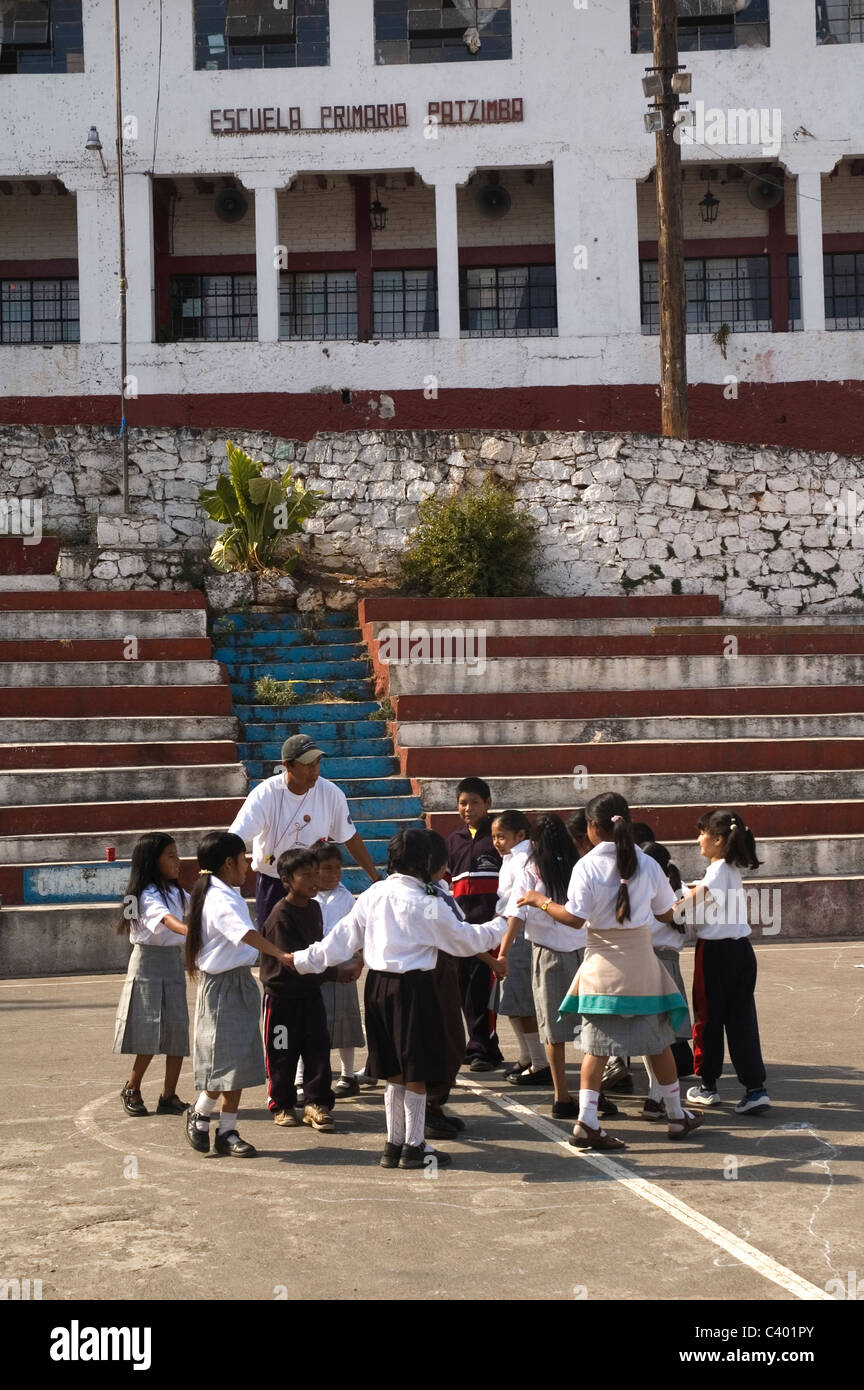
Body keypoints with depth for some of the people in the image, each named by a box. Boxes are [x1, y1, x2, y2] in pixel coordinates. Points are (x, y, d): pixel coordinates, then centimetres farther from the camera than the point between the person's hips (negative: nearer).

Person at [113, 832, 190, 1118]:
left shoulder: (176, 893, 11)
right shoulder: (148, 895, -16)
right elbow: (168, 920, -33)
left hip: (174, 962, 7)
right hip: (149, 962, -7)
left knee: (178, 1029, 2)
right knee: (151, 1032, -7)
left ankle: (169, 1096, 8)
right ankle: (131, 1089, 13)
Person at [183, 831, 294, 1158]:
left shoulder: (228, 896, 13)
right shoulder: (221, 901, -19)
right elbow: (247, 934, -33)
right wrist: (280, 954, -41)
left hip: (240, 984, 10)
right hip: (222, 986, -10)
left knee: (240, 1062, 10)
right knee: (226, 1063, -4)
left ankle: (227, 1132, 17)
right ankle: (199, 1115, 19)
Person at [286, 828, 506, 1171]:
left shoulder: (372, 896, 2)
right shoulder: (427, 904, -13)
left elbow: (343, 938, 5)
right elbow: (466, 939, -1)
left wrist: (304, 960, 14)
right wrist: (501, 927, 15)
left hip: (377, 984, 6)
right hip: (413, 986, -6)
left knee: (394, 1071, 17)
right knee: (417, 1072, 6)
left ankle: (394, 1143, 24)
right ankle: (413, 1147, 13)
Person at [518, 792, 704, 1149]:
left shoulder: (586, 866, -10)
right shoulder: (647, 864, -2)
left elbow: (575, 918, -14)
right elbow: (666, 915, 5)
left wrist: (541, 902, -1)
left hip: (602, 961, -1)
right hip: (641, 959, 1)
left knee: (596, 1044, 3)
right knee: (657, 1039, 14)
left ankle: (586, 1121, -5)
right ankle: (677, 1116, 25)